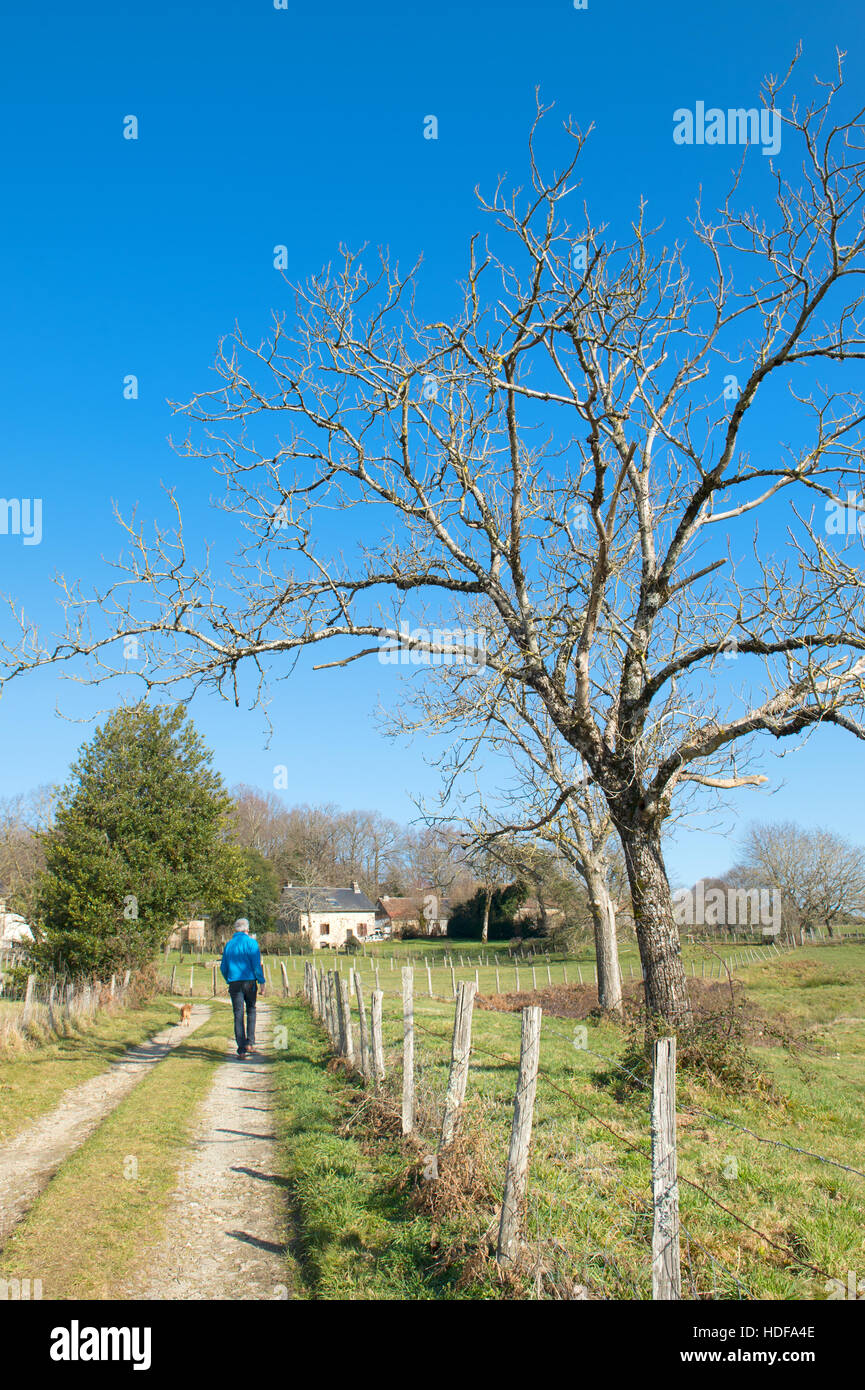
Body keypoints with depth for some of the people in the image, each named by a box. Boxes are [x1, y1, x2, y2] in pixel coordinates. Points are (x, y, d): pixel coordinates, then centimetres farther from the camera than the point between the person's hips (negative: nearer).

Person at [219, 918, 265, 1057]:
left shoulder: (228, 944, 10)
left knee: (238, 1015, 3)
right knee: (251, 1010, 15)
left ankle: (241, 1049, 0)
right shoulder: (251, 943, -4)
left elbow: (223, 967, 13)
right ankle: (250, 1042, 5)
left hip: (234, 983, 2)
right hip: (249, 981, -2)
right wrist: (261, 981, -5)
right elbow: (256, 964, -10)